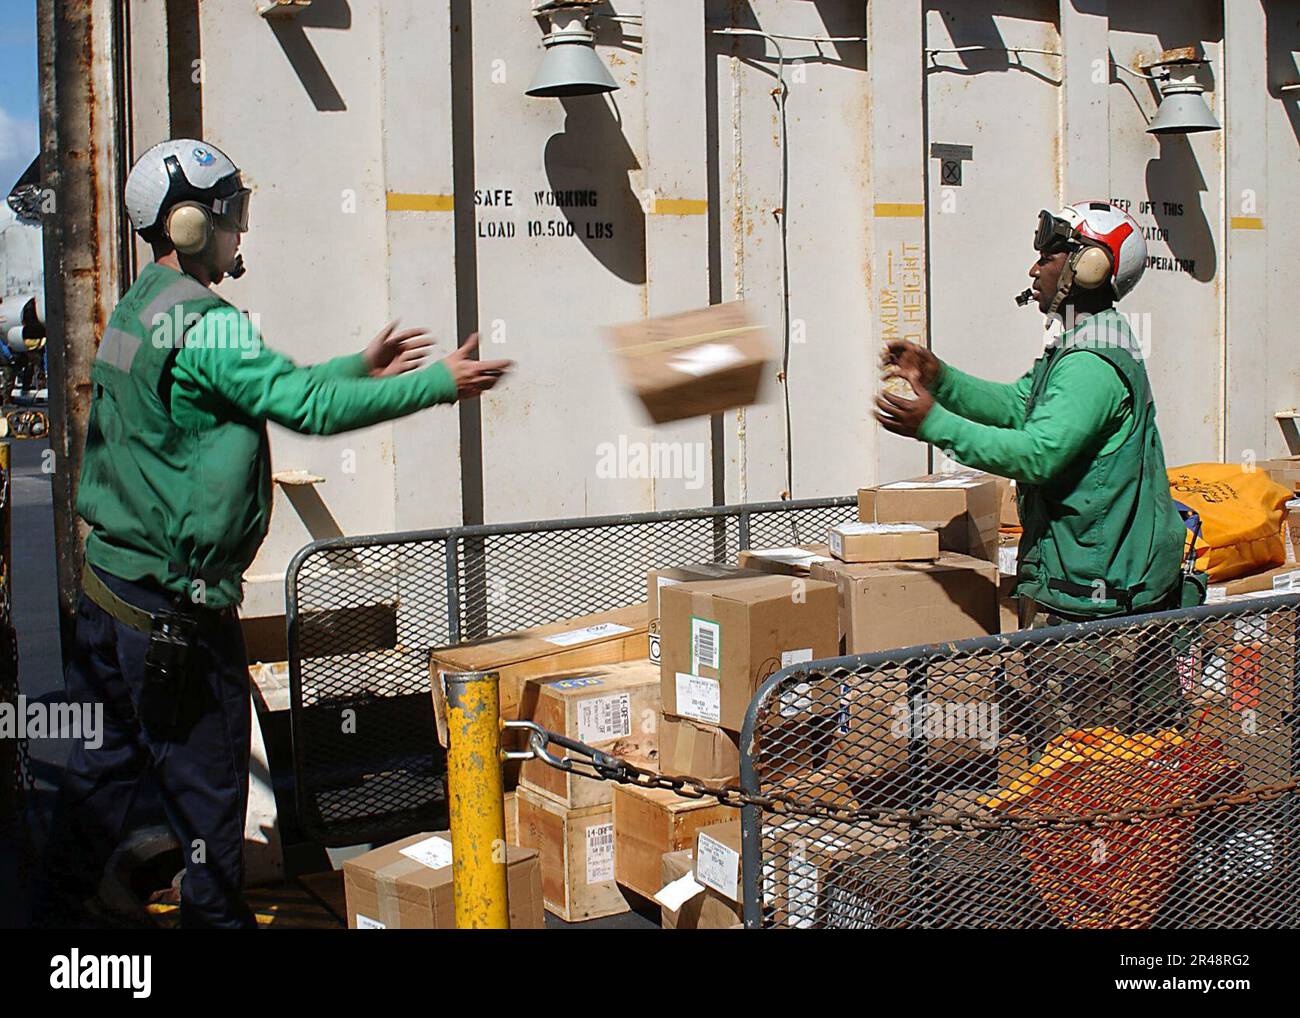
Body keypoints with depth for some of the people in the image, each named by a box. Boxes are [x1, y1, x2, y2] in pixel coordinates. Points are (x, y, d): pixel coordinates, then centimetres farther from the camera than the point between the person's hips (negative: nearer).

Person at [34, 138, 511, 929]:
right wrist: (441, 383, -17)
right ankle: (214, 910, 18)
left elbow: (274, 384, 16)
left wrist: (360, 367, 18)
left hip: (110, 587, 10)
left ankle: (60, 908, 29)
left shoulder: (140, 308, 11)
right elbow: (310, 406, -25)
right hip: (176, 610, -10)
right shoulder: (204, 323, -19)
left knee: (103, 768, 19)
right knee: (208, 781, 5)